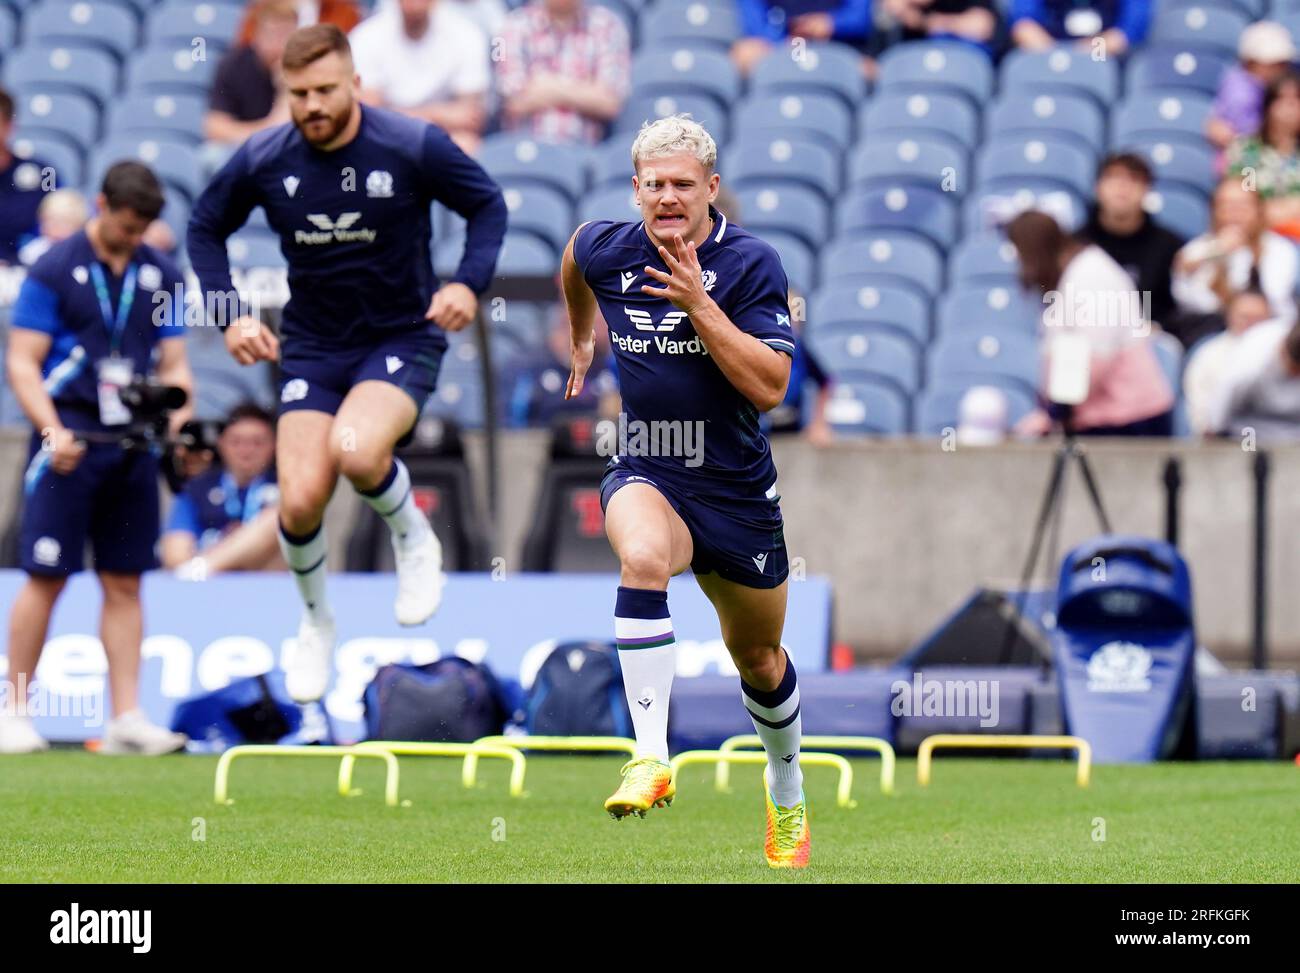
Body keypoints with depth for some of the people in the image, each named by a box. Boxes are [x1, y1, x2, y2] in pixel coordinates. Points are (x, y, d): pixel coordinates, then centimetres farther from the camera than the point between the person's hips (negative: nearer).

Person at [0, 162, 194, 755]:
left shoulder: (162, 277, 11)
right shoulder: (54, 271, -3)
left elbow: (173, 365, 15)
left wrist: (177, 418, -5)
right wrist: (52, 430, -17)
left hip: (133, 444, 4)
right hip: (70, 439, -4)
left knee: (124, 582, 4)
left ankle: (126, 718, 5)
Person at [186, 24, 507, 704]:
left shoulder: (414, 148, -14)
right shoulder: (262, 161, -7)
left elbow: (488, 205, 0)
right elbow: (205, 227, 10)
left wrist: (469, 283, -16)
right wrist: (229, 314, -3)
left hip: (403, 338, -3)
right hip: (312, 347, 3)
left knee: (355, 450, -32)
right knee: (300, 501, -12)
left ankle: (413, 538, 2)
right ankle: (315, 621, 19)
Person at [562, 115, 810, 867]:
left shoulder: (752, 263, -14)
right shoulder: (605, 250, -5)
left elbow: (769, 386, -22)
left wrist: (699, 304, -29)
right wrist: (583, 339, 32)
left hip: (738, 488, 0)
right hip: (646, 476, 0)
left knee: (759, 657, 18)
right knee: (643, 555, -37)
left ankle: (788, 791, 48)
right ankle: (652, 760, -39)